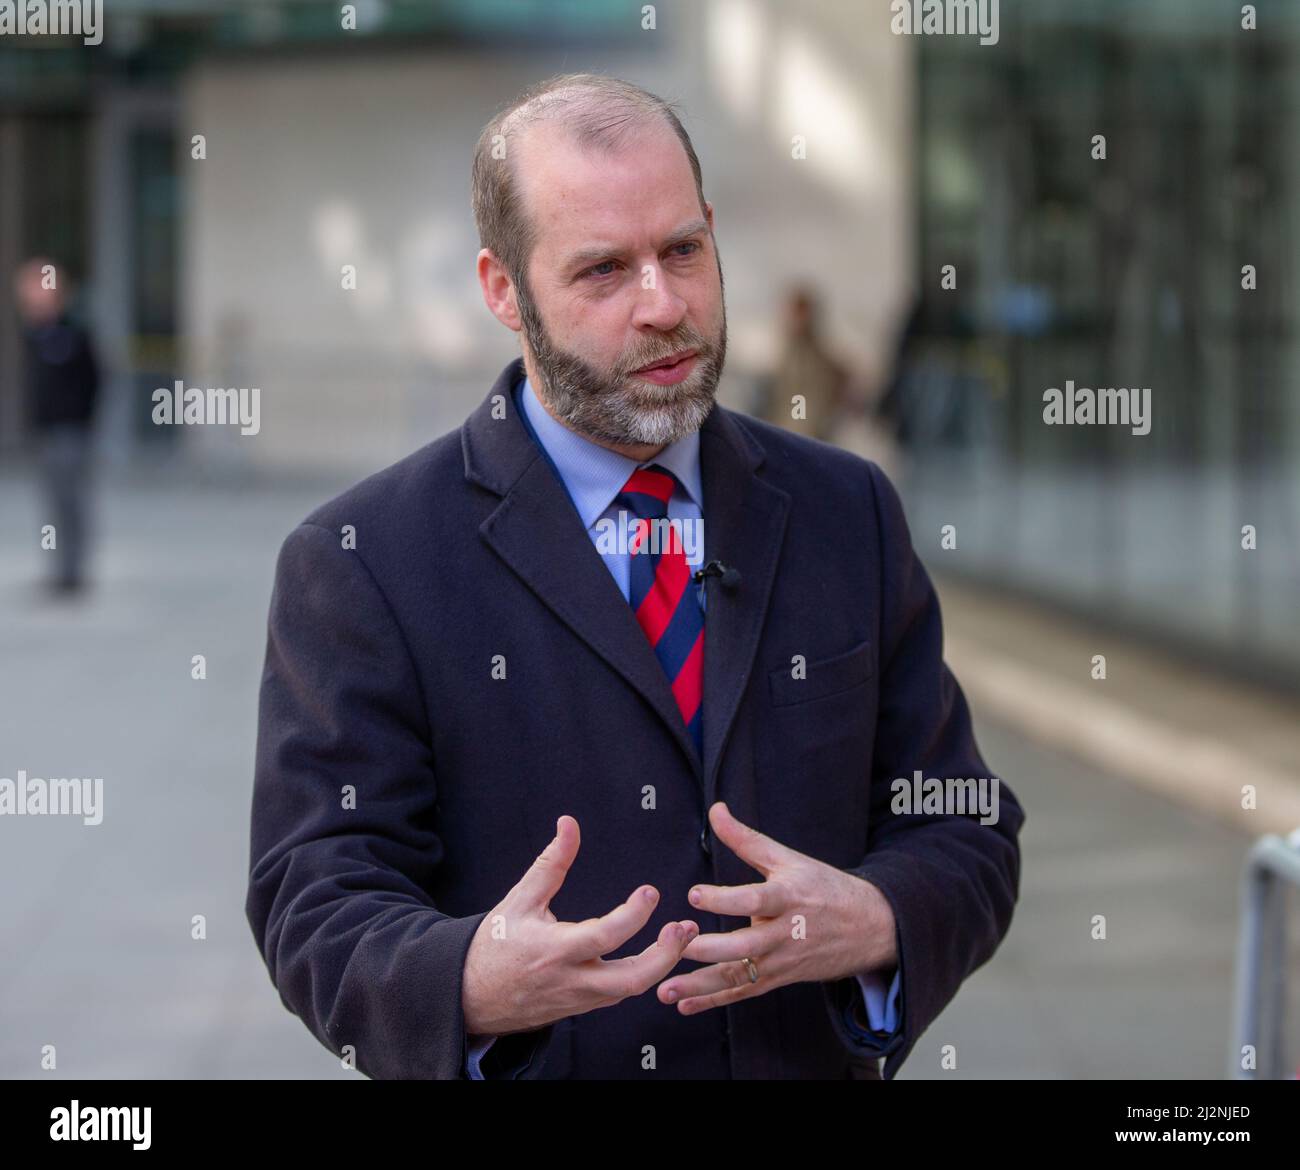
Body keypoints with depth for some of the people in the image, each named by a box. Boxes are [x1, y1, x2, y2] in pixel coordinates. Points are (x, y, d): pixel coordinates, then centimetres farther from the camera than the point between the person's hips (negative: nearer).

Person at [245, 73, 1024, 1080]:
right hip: (518, 1068, -2)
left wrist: (871, 925, -19)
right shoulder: (362, 561, -8)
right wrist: (476, 984, -32)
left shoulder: (848, 513, 3)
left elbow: (965, 839, 2)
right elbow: (319, 905, -12)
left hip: (817, 1062, 2)